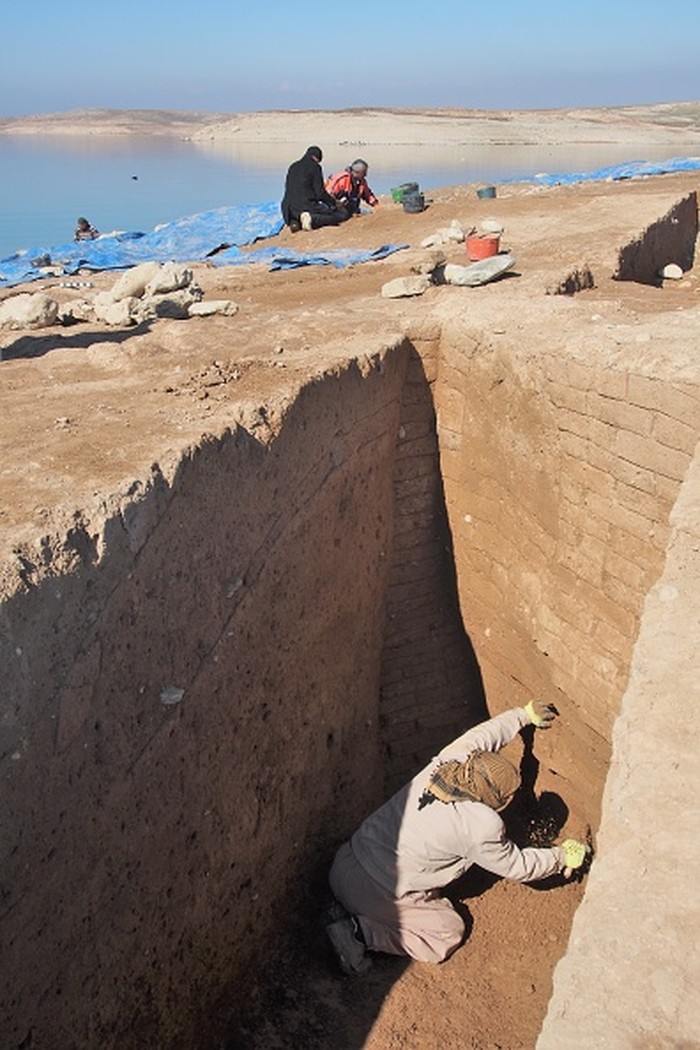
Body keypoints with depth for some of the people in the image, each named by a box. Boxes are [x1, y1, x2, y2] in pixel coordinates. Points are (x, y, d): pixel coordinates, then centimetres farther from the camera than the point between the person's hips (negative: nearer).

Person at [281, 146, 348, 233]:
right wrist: (334, 202, 9)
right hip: (307, 205, -6)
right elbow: (320, 193, -7)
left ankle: (295, 221, 3)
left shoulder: (292, 167, 18)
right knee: (343, 214, 0)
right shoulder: (315, 167, -2)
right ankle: (313, 219, -17)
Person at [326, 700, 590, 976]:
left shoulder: (450, 761, -6)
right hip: (374, 891, -7)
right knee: (449, 935, 9)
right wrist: (563, 857, 16)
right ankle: (360, 931, -3)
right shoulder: (482, 828, -21)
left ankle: (347, 911, 13)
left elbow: (483, 734, 16)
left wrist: (525, 714, 31)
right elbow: (518, 867, -1)